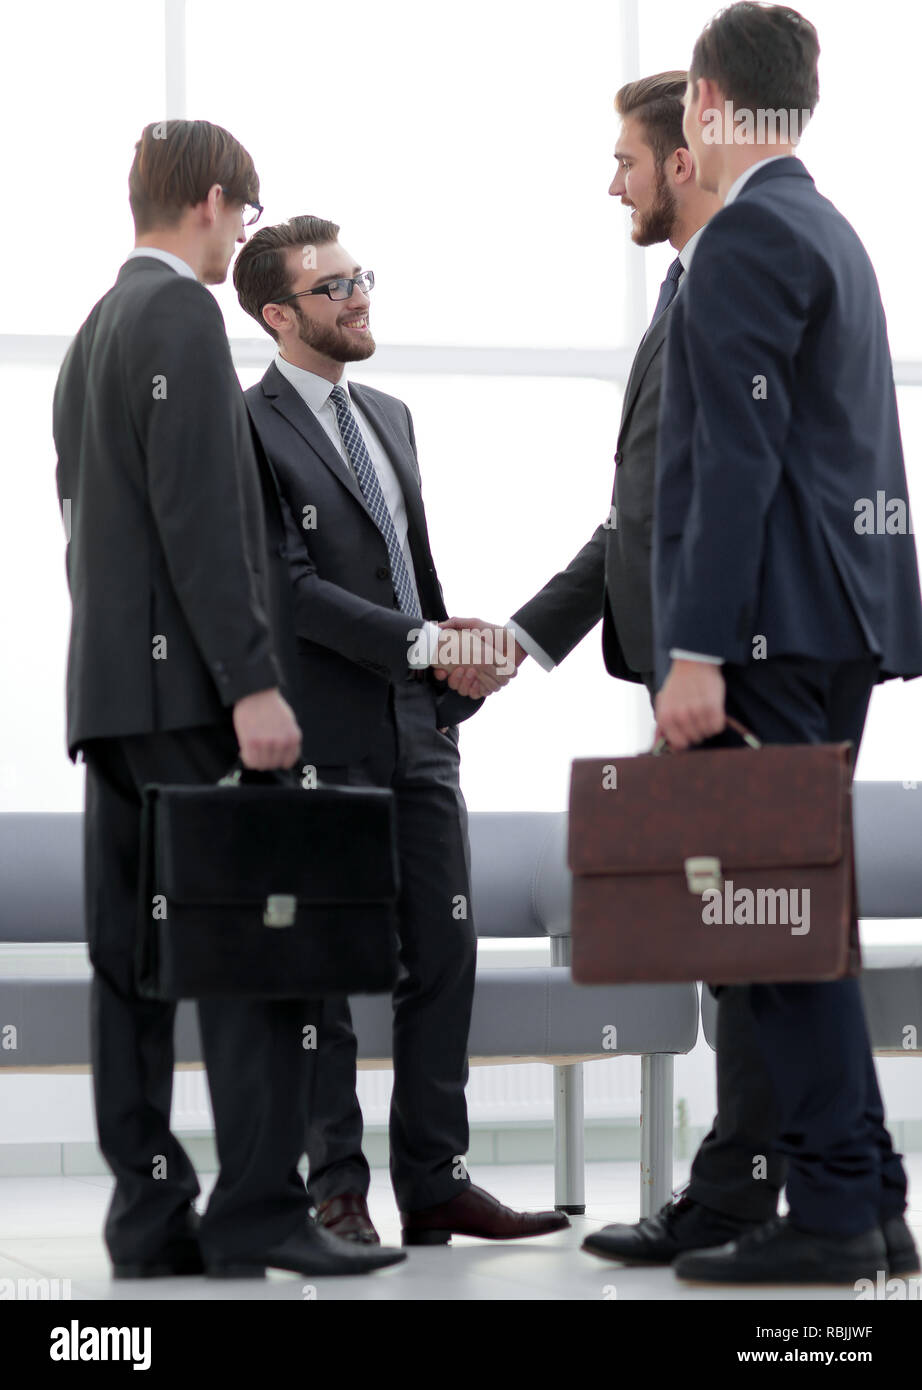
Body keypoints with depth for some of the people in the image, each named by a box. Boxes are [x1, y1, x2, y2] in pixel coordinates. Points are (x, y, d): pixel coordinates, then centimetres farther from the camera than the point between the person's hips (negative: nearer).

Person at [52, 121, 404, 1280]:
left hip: (110, 686, 10)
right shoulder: (181, 316, -8)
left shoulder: (93, 333, 21)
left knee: (134, 958, 5)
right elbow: (198, 517, -18)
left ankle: (149, 1214, 5)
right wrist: (252, 682, -20)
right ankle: (258, 1211, -14)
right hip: (187, 683, -10)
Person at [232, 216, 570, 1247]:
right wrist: (424, 644, -19)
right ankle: (337, 1191, 7)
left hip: (419, 735, 8)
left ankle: (435, 1184, 12)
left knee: (443, 959, 6)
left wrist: (457, 679, 10)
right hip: (325, 744, -7)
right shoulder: (250, 428, -8)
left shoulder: (389, 417, 18)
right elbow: (289, 586, -16)